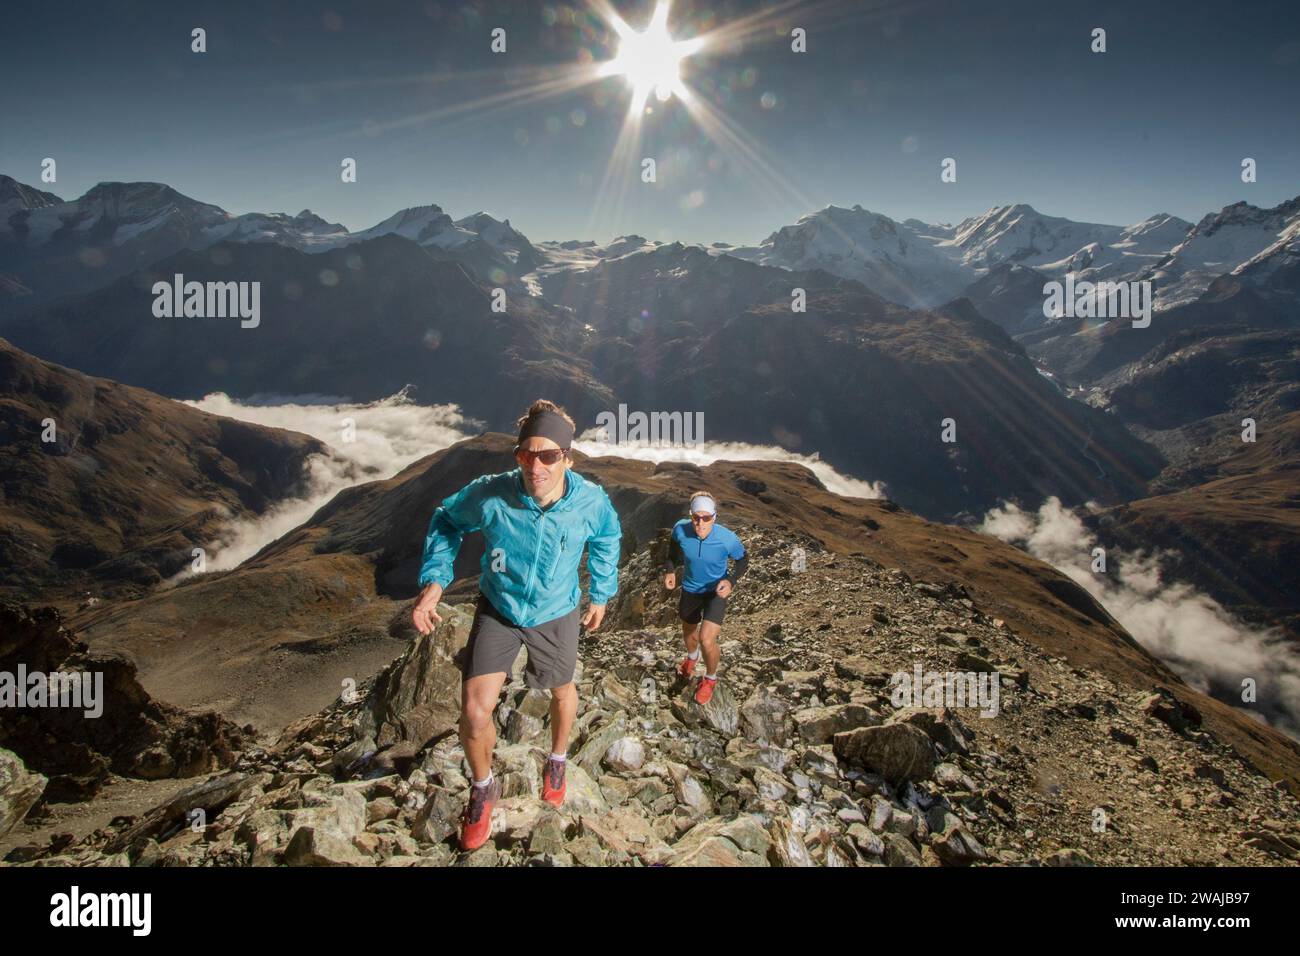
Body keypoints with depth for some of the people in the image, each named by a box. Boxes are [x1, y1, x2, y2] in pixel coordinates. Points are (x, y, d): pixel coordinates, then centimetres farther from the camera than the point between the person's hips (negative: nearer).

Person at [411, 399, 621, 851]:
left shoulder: (591, 502, -26)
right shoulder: (489, 495, -31)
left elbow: (607, 538, -1)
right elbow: (446, 521, -7)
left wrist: (600, 594, 7)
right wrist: (433, 581, -16)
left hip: (555, 614, 1)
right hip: (497, 609, -1)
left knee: (561, 691, 23)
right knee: (475, 711, -10)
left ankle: (557, 760, 57)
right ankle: (483, 788, 23)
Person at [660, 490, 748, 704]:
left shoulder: (727, 538, -32)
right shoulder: (681, 529, -28)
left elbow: (743, 559, -10)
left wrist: (731, 580, -26)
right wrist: (670, 569, -13)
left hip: (716, 590, -3)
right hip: (690, 588, 3)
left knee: (707, 640, -15)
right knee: (689, 631, 25)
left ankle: (710, 678, 19)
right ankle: (692, 657, 63)